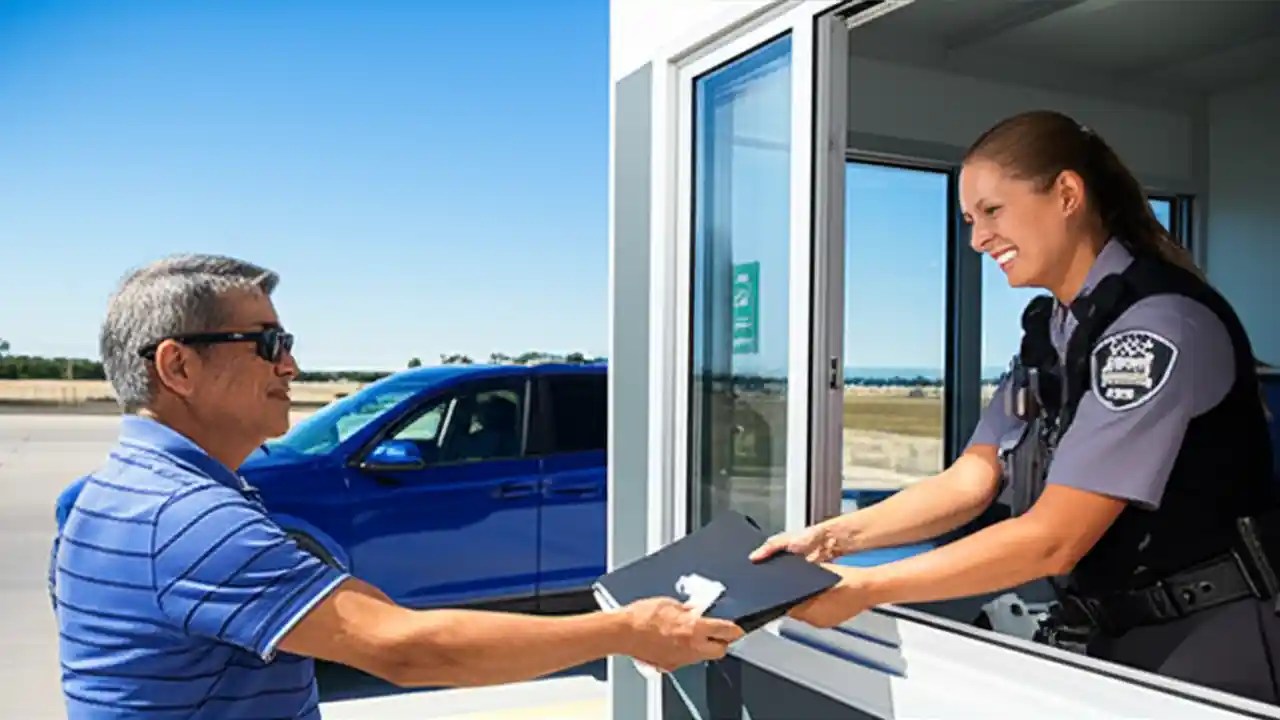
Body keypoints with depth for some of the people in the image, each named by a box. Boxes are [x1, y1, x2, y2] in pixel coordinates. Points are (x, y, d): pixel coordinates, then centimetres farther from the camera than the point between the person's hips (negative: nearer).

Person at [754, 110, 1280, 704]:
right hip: (1099, 633, 7)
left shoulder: (1160, 322, -21)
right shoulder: (1049, 329, 5)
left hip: (1202, 645, -6)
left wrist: (866, 589, -24)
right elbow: (971, 480, 0)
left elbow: (1054, 538, -25)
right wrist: (837, 537, -13)